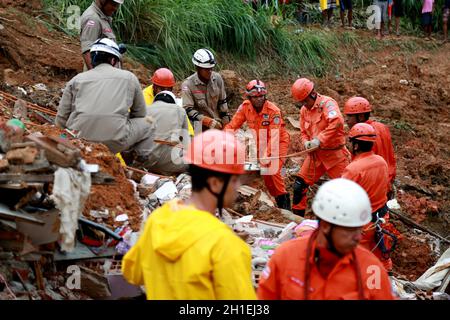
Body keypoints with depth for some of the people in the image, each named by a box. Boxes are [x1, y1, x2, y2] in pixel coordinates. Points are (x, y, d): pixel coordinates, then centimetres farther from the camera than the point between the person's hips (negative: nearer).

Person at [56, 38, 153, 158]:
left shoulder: (76, 79, 14)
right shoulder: (129, 77, 12)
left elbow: (61, 119, 11)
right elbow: (140, 114, 21)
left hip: (78, 142, 3)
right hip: (114, 144, -3)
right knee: (146, 125, 23)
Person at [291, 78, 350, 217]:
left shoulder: (327, 103, -16)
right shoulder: (304, 110, 6)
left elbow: (337, 122, -35)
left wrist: (319, 139, -33)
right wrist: (306, 142, -7)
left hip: (335, 153, -6)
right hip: (315, 154, 6)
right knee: (299, 185, 3)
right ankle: (297, 217, 16)